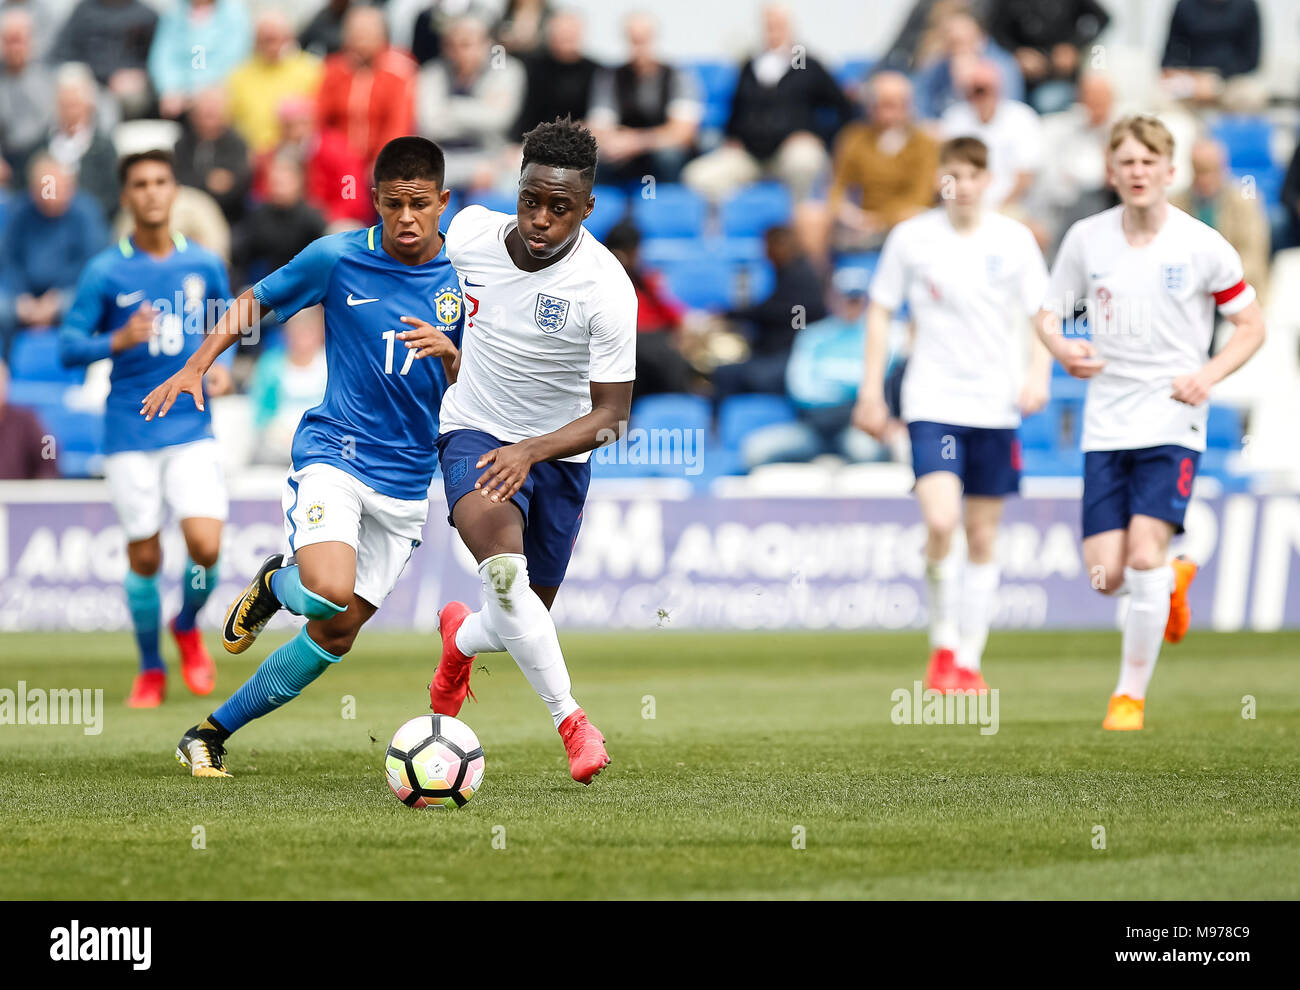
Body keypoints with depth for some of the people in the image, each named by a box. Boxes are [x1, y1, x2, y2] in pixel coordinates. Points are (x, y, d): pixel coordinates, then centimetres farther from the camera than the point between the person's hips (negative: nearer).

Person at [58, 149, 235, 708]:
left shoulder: (204, 265, 4)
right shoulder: (105, 272, -3)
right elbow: (69, 347, -4)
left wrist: (222, 368, 0)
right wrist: (118, 341, -22)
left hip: (192, 429, 1)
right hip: (129, 435, -1)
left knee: (206, 547, -12)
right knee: (144, 557, 2)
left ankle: (187, 628, 20)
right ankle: (150, 668, 23)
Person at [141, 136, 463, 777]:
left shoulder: (467, 278, 0)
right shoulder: (336, 258, -5)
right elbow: (256, 302, 10)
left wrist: (449, 353, -20)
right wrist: (194, 368, 1)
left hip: (407, 478, 3)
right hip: (333, 454, -3)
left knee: (336, 635, 2)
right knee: (330, 594, -29)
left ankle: (210, 734, 18)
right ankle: (276, 585, 8)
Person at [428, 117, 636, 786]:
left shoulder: (607, 290, -23)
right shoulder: (468, 232, -14)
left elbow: (611, 416, -21)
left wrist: (531, 451, -35)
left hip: (558, 454, 0)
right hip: (475, 434, 0)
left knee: (523, 621, 10)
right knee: (504, 568, -30)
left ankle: (461, 639, 47)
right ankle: (570, 721, -23)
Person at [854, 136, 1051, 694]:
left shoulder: (1013, 240, 2)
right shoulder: (911, 238, 0)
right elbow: (880, 313, 8)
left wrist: (1038, 375, -8)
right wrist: (871, 392, 5)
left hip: (996, 407, 2)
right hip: (932, 402, -2)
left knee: (983, 538, 6)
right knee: (940, 523, -20)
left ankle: (969, 661, 16)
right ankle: (943, 642, 0)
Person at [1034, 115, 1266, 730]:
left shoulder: (1202, 246, -5)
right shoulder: (1085, 240, 2)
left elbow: (1251, 325, 3)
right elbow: (1049, 313, 12)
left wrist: (1207, 376, -14)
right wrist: (1062, 348, -11)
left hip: (1172, 423, -3)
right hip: (1106, 425, 3)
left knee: (1144, 555, -18)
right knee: (1105, 576, -4)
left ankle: (1131, 694, -5)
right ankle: (1172, 583, 33)